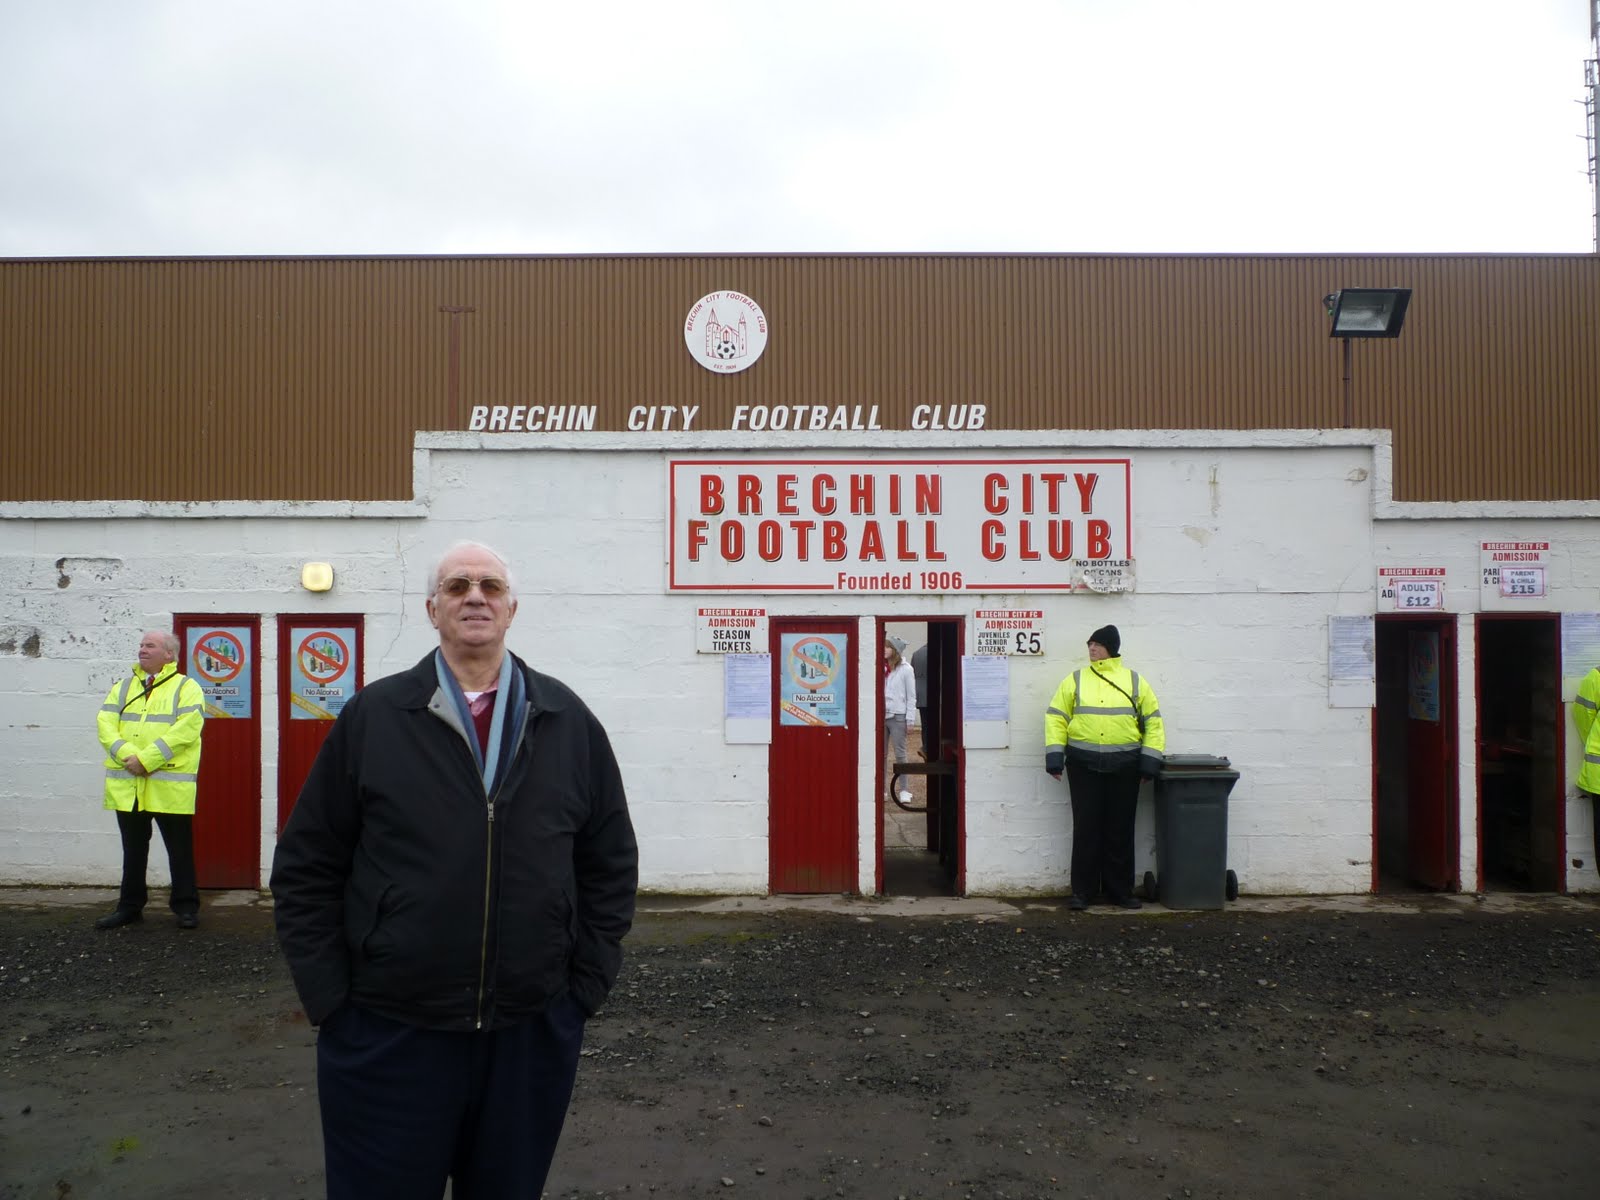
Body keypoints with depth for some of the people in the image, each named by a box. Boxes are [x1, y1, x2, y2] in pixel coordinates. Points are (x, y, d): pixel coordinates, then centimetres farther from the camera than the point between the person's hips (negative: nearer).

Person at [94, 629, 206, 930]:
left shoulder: (186, 687, -1)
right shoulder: (124, 688, 16)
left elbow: (186, 729, -14)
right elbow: (106, 724, 3)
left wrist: (146, 758, -20)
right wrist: (127, 754, -15)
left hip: (170, 784, -5)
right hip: (127, 785, 5)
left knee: (180, 849, 3)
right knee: (133, 848, 16)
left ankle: (186, 906, 13)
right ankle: (130, 906, 27)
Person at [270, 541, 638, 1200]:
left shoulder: (568, 721, 2)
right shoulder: (372, 716, -1)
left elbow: (610, 861, 7)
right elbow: (307, 866, 1)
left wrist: (588, 979, 2)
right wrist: (328, 996, -3)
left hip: (533, 1029, 2)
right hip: (387, 1031, -1)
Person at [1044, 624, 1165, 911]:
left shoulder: (1135, 682, 7)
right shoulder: (1075, 680, 6)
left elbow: (1153, 722, 8)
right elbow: (1056, 718, 4)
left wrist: (1150, 759, 0)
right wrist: (1054, 755, -5)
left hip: (1124, 766, 0)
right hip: (1084, 765, 0)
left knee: (1120, 830, 7)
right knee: (1086, 829, 2)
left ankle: (1120, 890, 17)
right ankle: (1082, 891, 9)